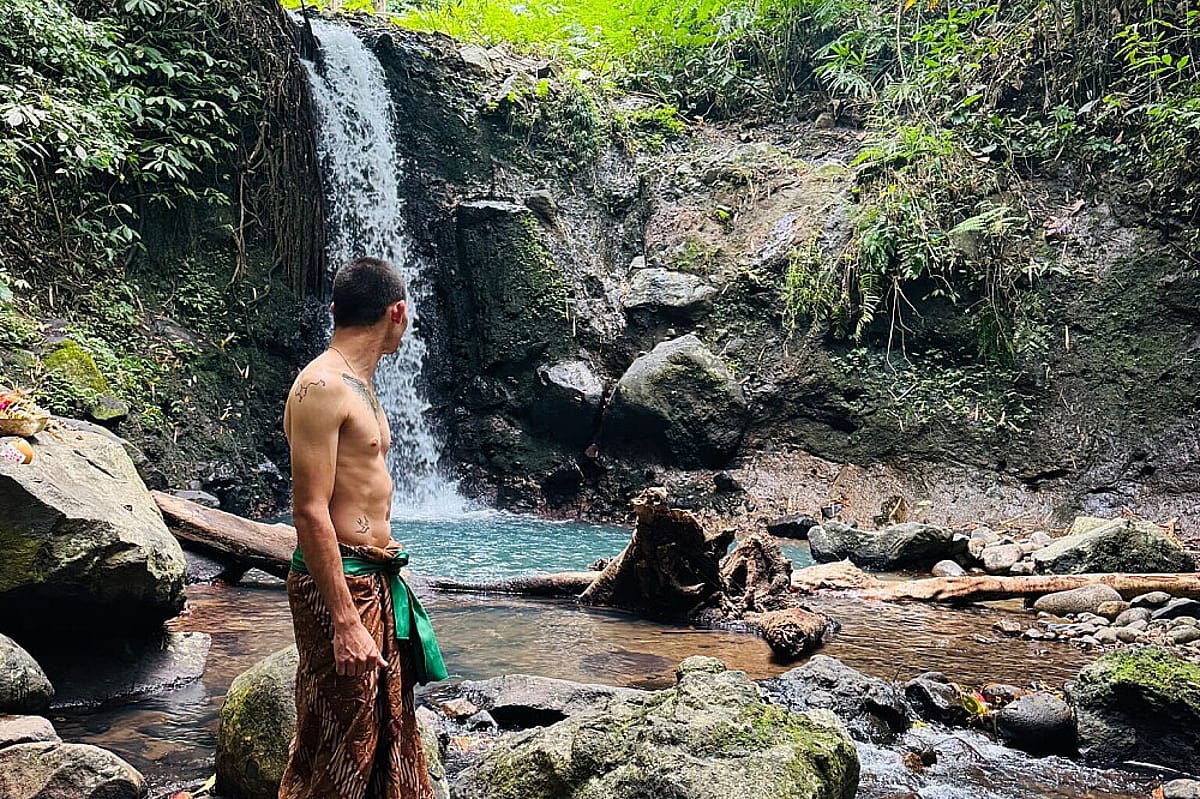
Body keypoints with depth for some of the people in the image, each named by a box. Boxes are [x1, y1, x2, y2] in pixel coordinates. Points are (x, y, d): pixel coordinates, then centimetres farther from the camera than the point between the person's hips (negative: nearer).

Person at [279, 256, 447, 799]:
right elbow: (310, 512, -21)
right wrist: (345, 622, -24)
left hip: (376, 581, 10)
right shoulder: (321, 387, -16)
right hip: (339, 585, -10)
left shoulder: (357, 385, 16)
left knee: (391, 734, 17)